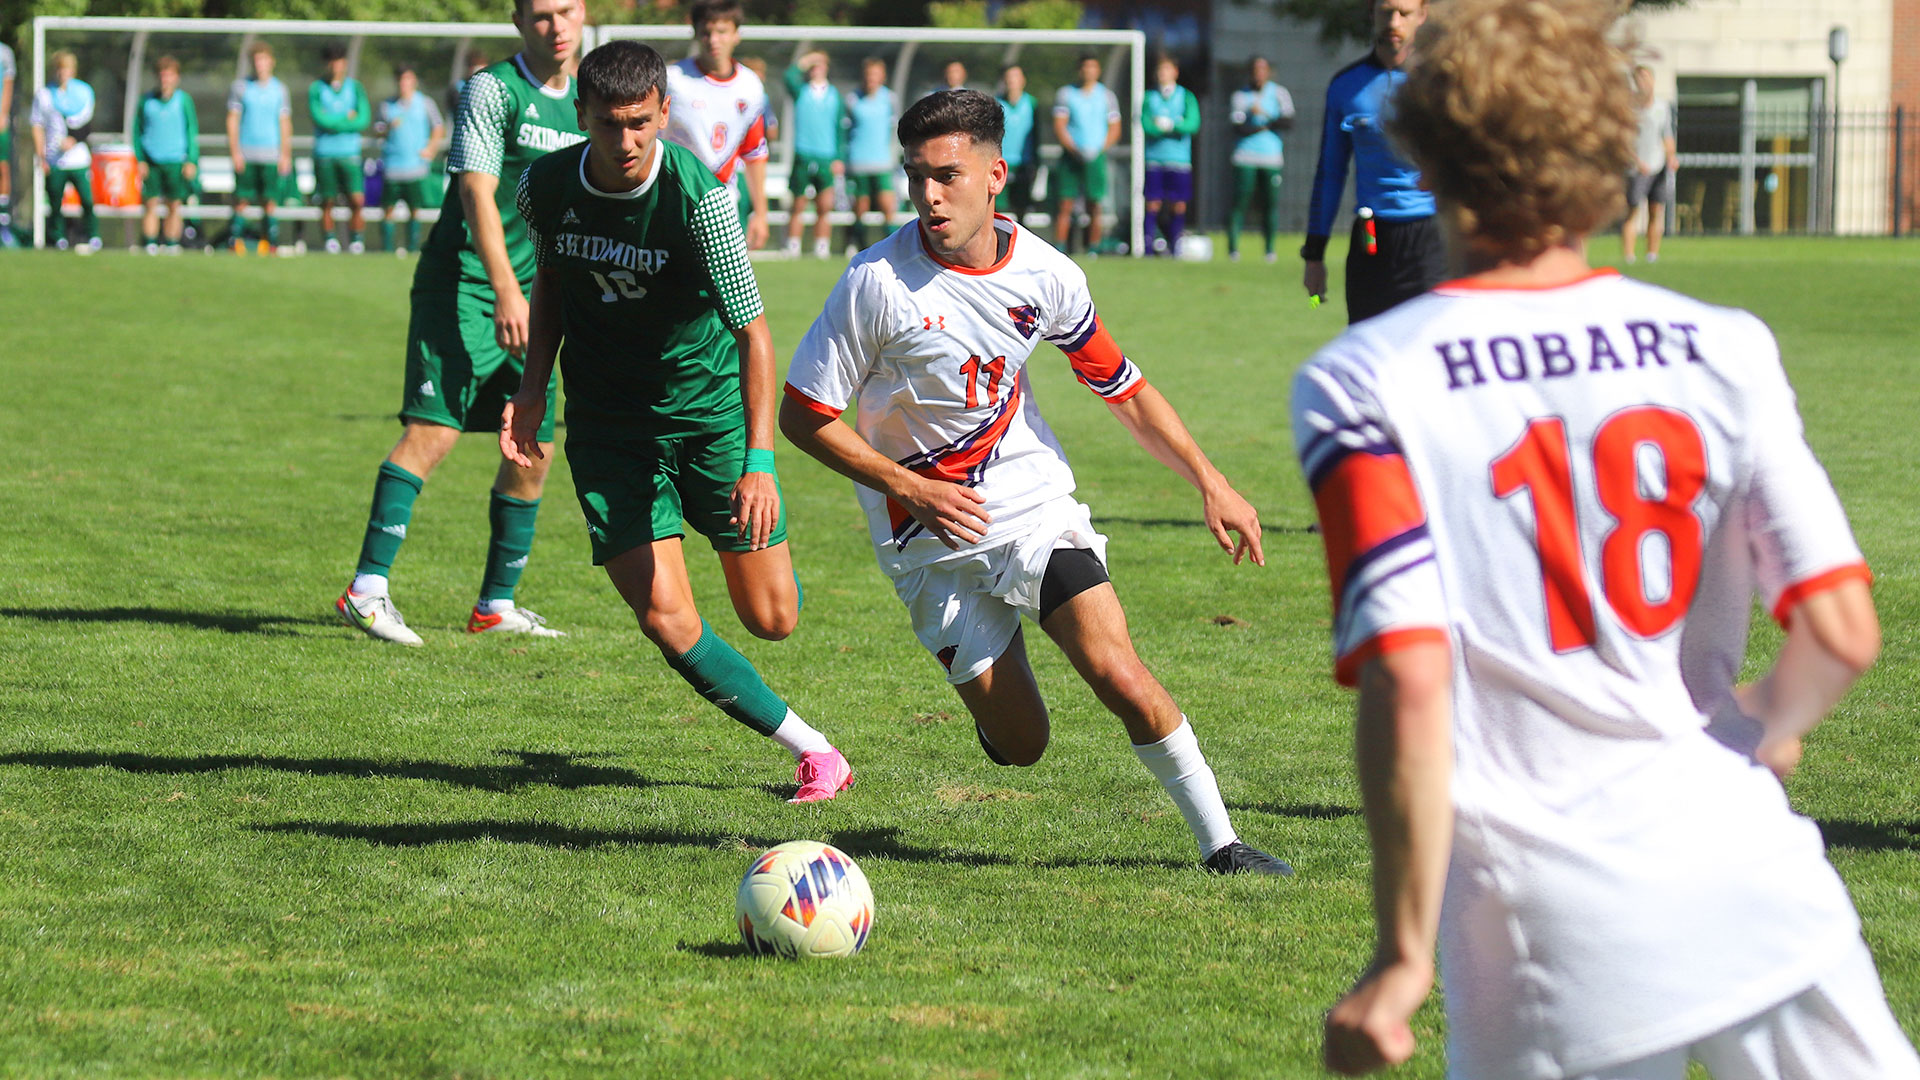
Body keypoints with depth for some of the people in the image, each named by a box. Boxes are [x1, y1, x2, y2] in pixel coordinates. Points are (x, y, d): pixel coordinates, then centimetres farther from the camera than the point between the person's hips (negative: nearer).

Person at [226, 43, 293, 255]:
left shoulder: (279, 89, 9)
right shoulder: (241, 86, 4)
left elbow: (285, 123, 12)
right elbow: (232, 120, 4)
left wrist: (285, 155, 6)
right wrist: (235, 151, -4)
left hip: (271, 155, 1)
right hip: (245, 154, -1)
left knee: (269, 201, -2)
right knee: (242, 200, -5)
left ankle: (267, 243, 2)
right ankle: (237, 243, -1)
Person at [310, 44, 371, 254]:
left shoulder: (355, 88, 6)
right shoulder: (316, 89, 2)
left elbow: (364, 119, -4)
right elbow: (320, 119, -11)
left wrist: (335, 123, -9)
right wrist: (348, 120, -7)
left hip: (350, 153, 1)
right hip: (324, 153, -1)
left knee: (357, 200, -9)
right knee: (327, 202, 1)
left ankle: (357, 240, 1)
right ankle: (329, 240, 10)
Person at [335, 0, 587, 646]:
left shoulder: (581, 102, 13)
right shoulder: (493, 89, -9)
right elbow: (476, 192, -18)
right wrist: (505, 289, -27)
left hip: (532, 297, 7)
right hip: (463, 283, -7)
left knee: (533, 454, 6)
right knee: (433, 429, -18)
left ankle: (496, 606, 17)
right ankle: (367, 589, -21)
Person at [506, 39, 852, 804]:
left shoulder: (697, 195, -22)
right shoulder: (546, 187, -9)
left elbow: (753, 331, -21)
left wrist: (759, 462, -30)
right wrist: (533, 386, 3)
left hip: (711, 411, -2)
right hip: (607, 423, 2)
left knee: (771, 618, 2)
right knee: (668, 623, -12)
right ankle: (810, 748, 5)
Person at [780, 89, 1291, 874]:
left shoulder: (1046, 276, -7)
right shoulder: (878, 282, -17)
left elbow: (1123, 388, 8)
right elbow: (803, 417, -10)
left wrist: (1208, 481, 0)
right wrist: (911, 489, -18)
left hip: (1035, 502, 2)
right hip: (931, 538, -2)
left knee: (1119, 676, -15)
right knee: (1019, 746, -1)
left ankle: (1218, 842, -2)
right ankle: (994, 696, 35)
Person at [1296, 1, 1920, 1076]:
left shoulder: (1363, 385, -6)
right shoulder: (1724, 350, 2)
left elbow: (1408, 682, -14)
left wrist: (1403, 955, -9)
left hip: (1552, 940, -2)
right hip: (1754, 876, 2)